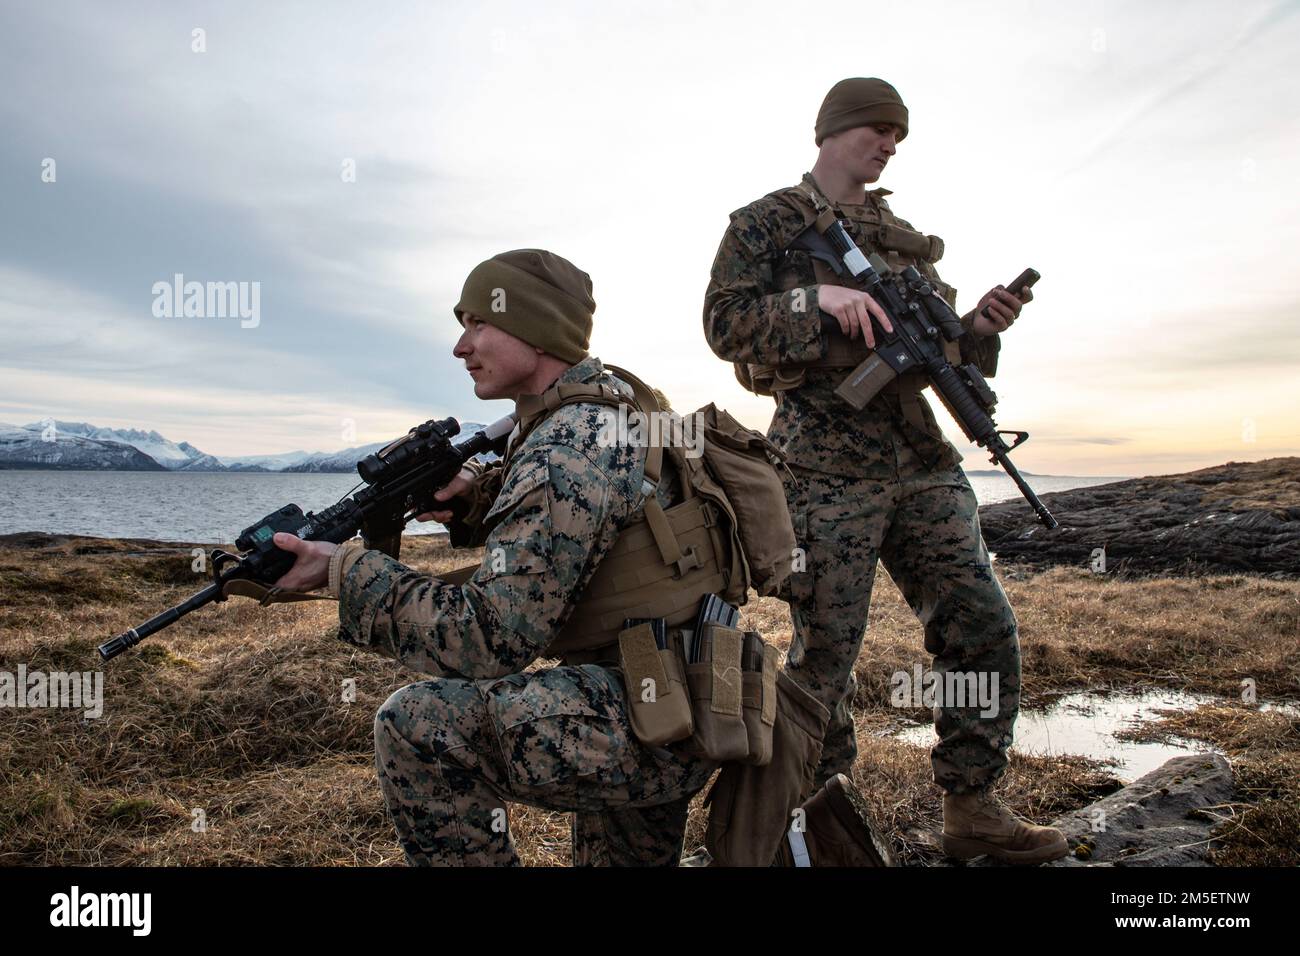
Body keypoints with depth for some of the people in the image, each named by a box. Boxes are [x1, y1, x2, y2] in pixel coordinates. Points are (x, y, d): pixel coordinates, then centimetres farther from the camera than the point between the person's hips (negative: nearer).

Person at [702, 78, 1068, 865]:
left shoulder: (906, 239, 21)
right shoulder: (766, 225, 5)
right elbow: (726, 322, -8)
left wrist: (981, 328, -1)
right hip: (827, 468, -6)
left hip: (922, 462, 6)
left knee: (984, 627, 1)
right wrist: (820, 299, -21)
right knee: (826, 652, 0)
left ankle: (973, 810, 16)